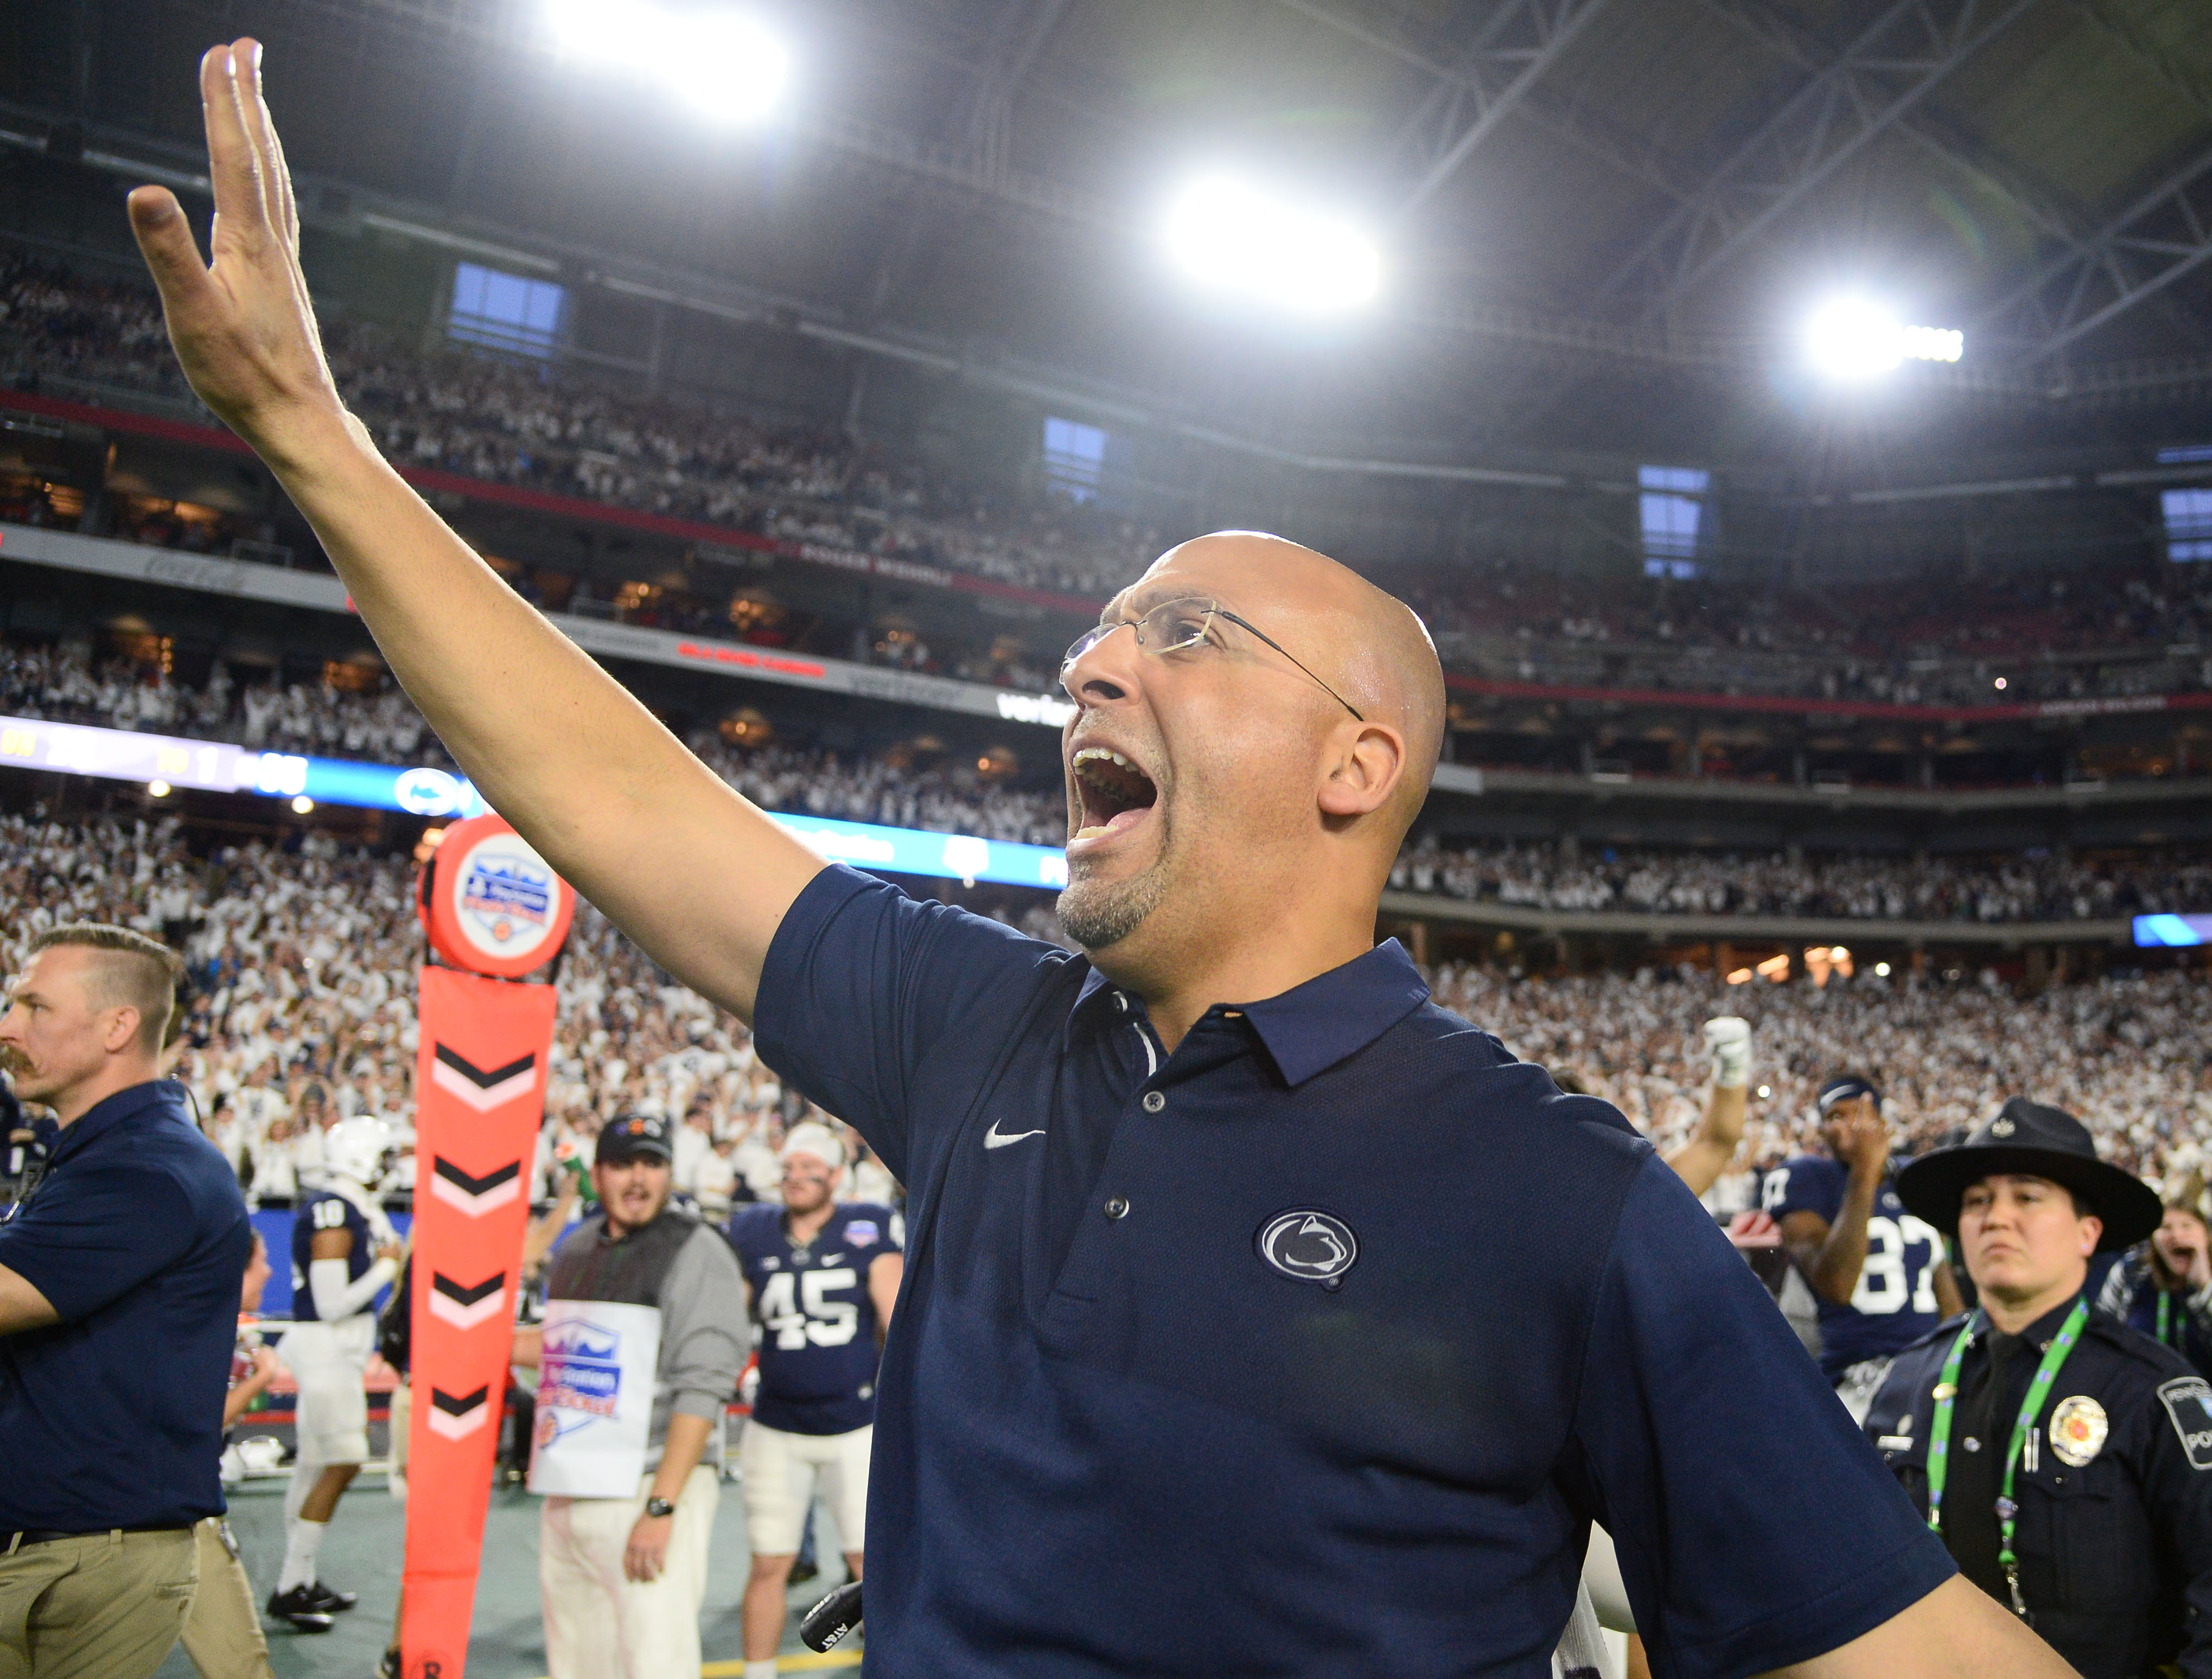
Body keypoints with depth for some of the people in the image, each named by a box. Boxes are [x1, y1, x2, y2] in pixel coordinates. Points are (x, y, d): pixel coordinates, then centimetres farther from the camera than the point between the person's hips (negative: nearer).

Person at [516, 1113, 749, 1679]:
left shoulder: (697, 1253, -10)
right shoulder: (575, 1250, 12)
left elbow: (701, 1389, -17)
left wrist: (660, 1507, -22)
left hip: (652, 1484, -7)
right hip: (568, 1490, 7)